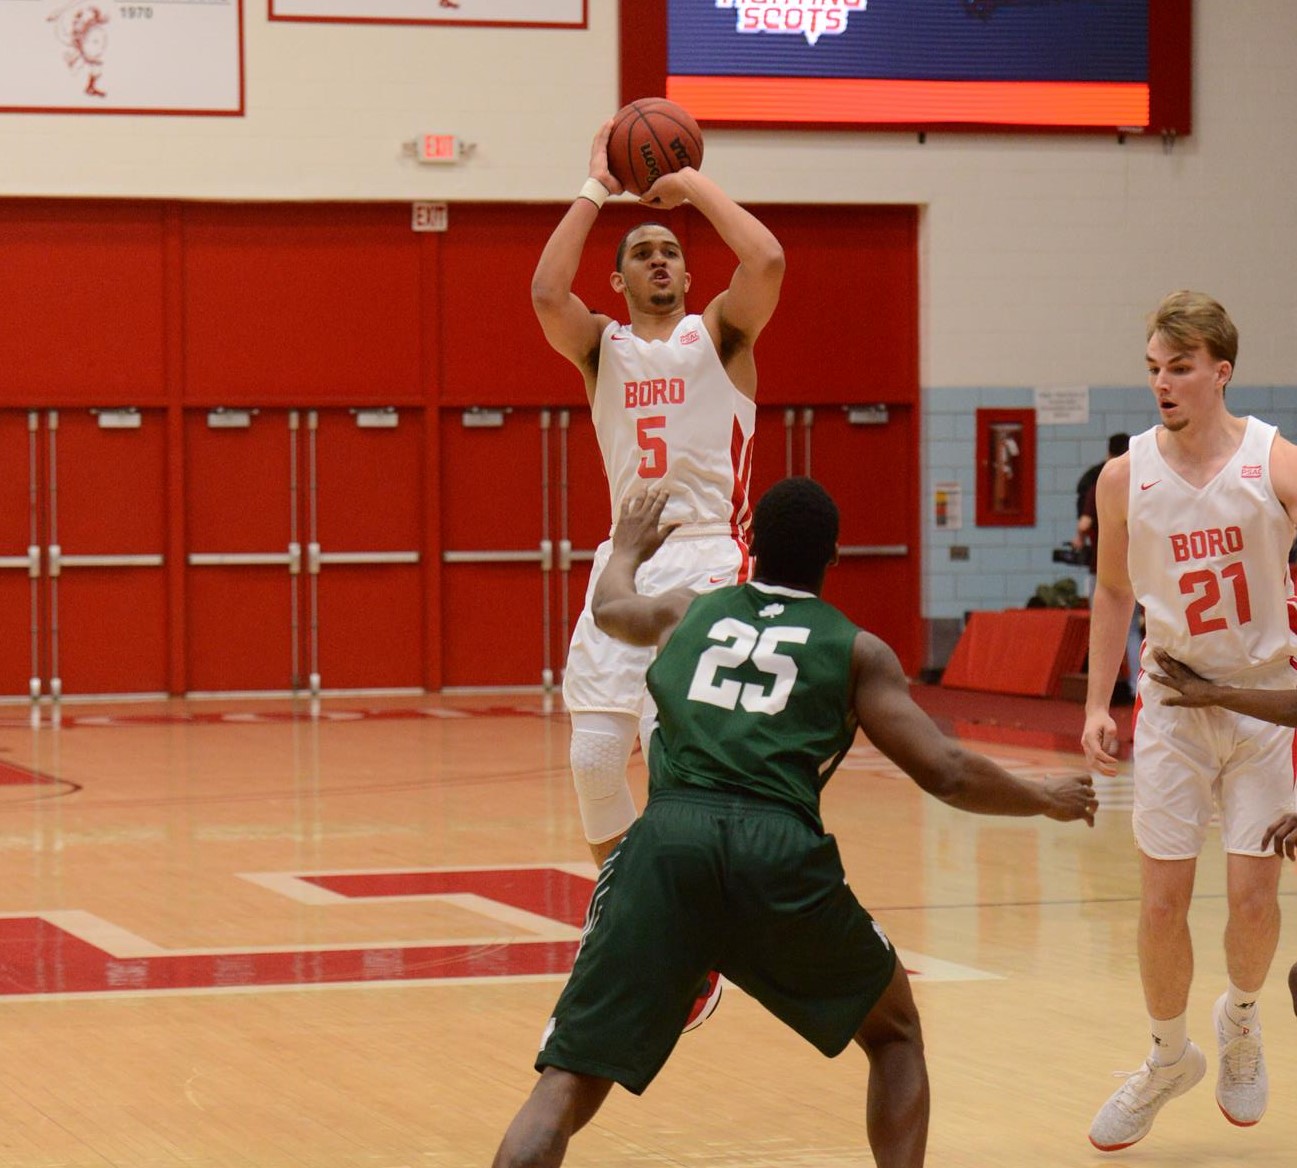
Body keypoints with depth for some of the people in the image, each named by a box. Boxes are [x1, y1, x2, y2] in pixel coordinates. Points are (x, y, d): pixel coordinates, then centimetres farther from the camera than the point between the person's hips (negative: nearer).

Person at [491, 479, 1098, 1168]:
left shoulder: (688, 612, 26)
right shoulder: (856, 651, 17)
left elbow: (609, 608, 49)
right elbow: (948, 775, 11)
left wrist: (627, 550, 71)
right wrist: (1045, 799, 28)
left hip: (668, 836, 1)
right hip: (782, 853, -1)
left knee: (566, 1086, -1)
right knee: (895, 1034, 25)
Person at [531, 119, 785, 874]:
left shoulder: (719, 333, 7)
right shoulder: (601, 346, 12)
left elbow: (767, 260, -13)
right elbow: (547, 292, -8)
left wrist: (696, 185, -1)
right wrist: (596, 190, -1)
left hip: (709, 560, -3)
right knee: (594, 756, -2)